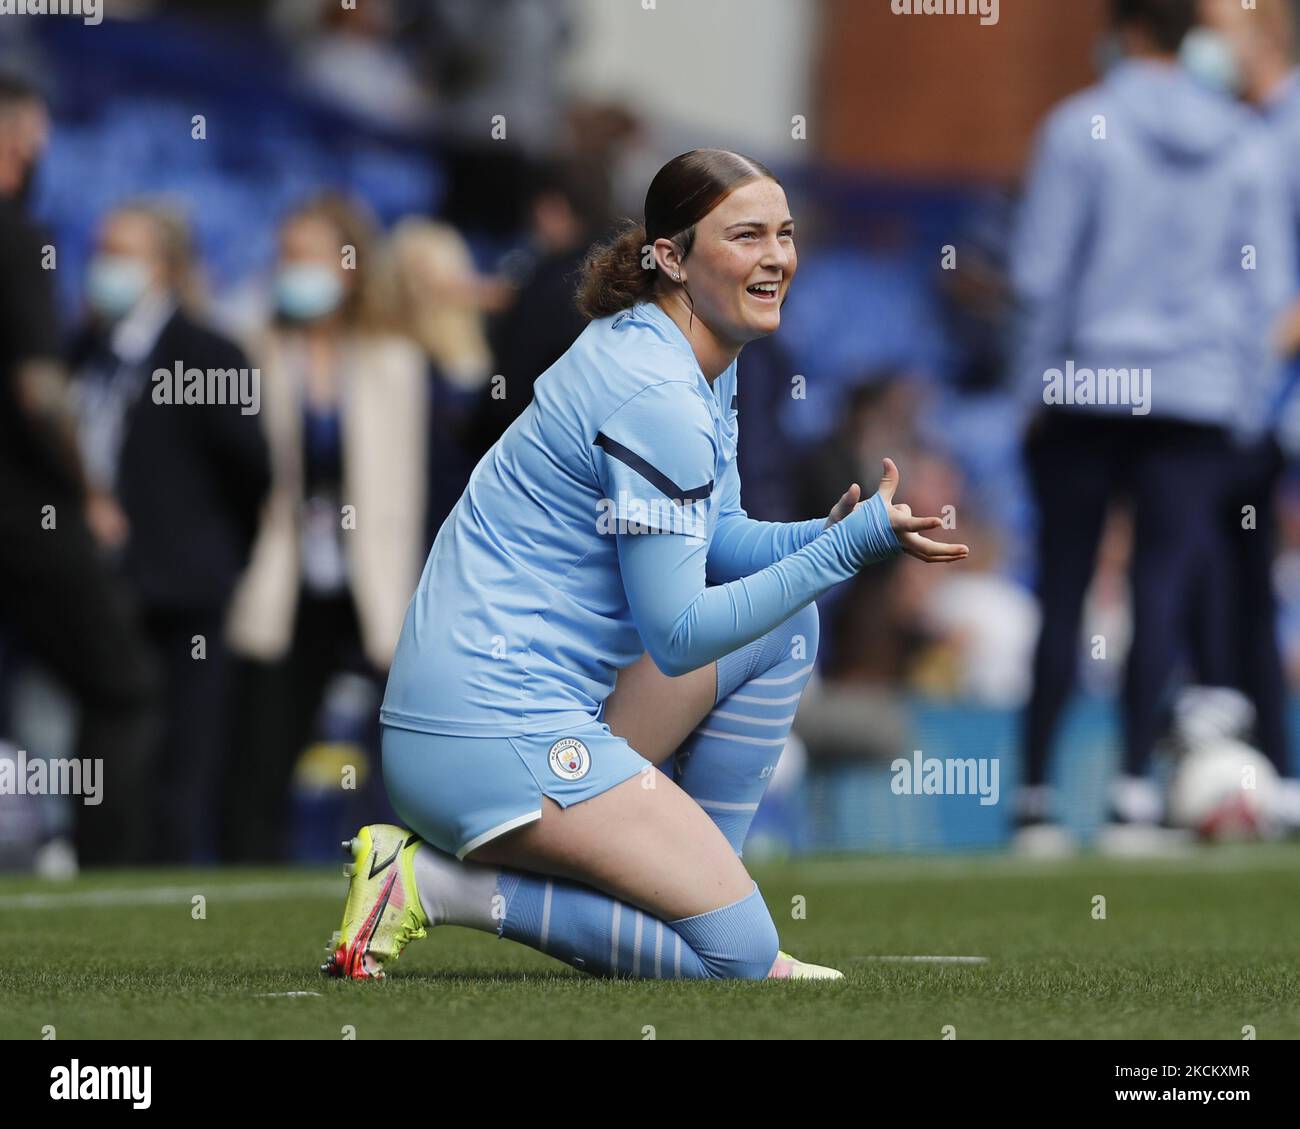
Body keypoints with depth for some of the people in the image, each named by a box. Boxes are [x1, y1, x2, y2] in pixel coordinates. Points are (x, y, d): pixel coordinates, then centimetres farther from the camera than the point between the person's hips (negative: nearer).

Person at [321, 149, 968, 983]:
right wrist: (849, 547, -20)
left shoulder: (704, 366, 12)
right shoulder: (657, 399, -18)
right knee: (738, 955, -9)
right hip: (492, 737, -10)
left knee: (786, 623, 17)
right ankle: (433, 883, -8)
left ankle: (696, 885, 13)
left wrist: (829, 534, -2)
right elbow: (679, 635, -19)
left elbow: (717, 543, 18)